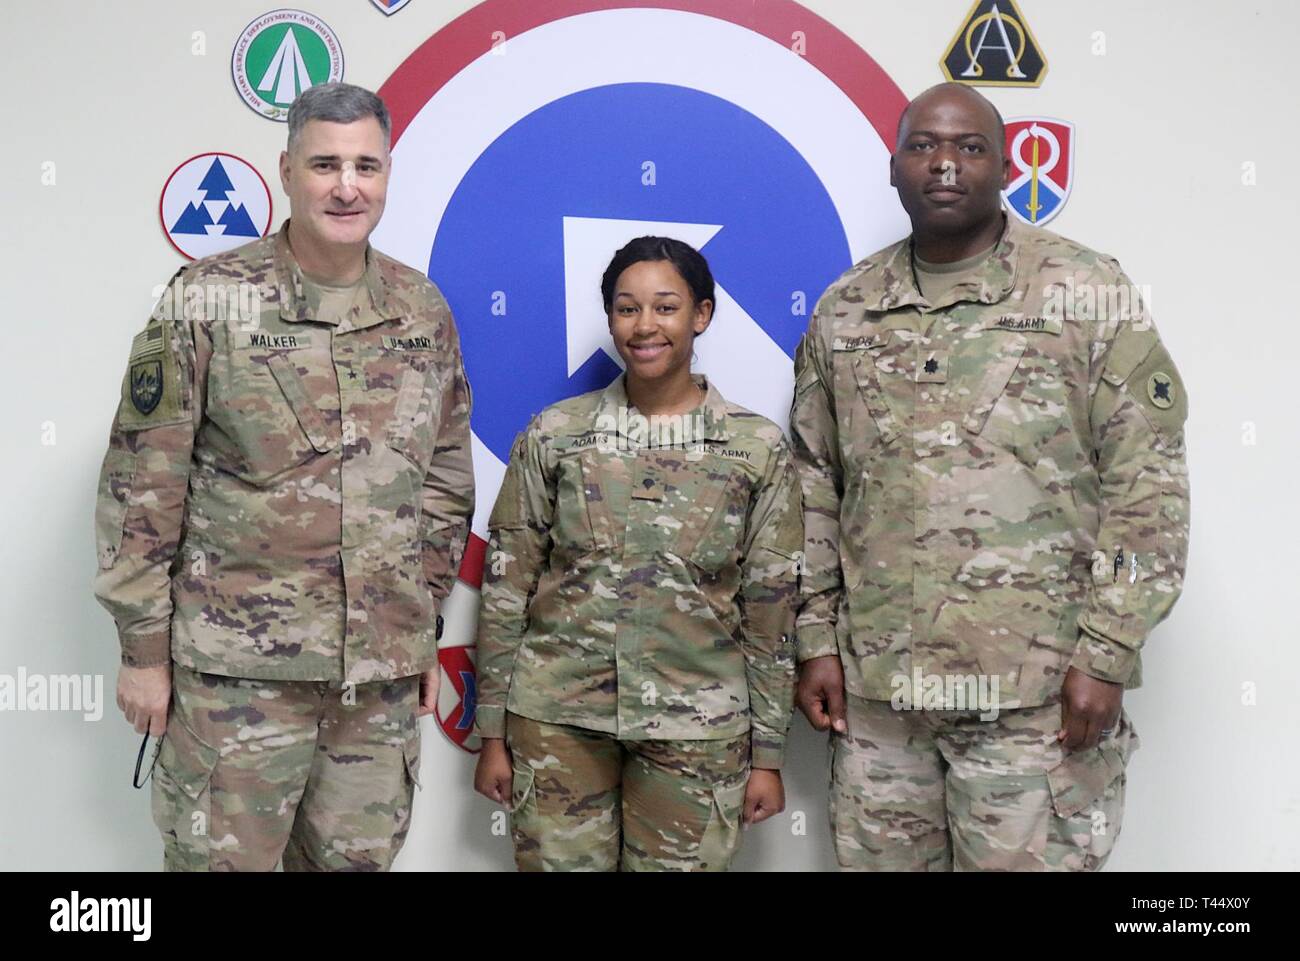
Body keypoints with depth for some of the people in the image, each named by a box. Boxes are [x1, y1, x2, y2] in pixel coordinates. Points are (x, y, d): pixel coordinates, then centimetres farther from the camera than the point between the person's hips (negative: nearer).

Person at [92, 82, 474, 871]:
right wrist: (144, 647, -5)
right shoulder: (209, 301, -6)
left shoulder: (423, 310, 6)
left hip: (386, 673, 4)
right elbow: (142, 487, -5)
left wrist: (428, 628, 12)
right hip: (238, 668, -4)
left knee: (360, 858, 14)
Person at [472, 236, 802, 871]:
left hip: (697, 728, 0)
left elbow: (772, 608, 2)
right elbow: (506, 587, 3)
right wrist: (494, 733, 2)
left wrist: (767, 754, 2)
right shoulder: (553, 435, 0)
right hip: (558, 720, 1)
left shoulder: (758, 449, -1)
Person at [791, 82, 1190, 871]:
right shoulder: (844, 313, 9)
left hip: (1038, 690, -3)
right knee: (878, 858, 12)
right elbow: (815, 488, 12)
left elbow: (1147, 484, -5)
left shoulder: (1088, 292, -1)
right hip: (875, 684, 4)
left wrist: (1107, 655, -10)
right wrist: (817, 641, 6)